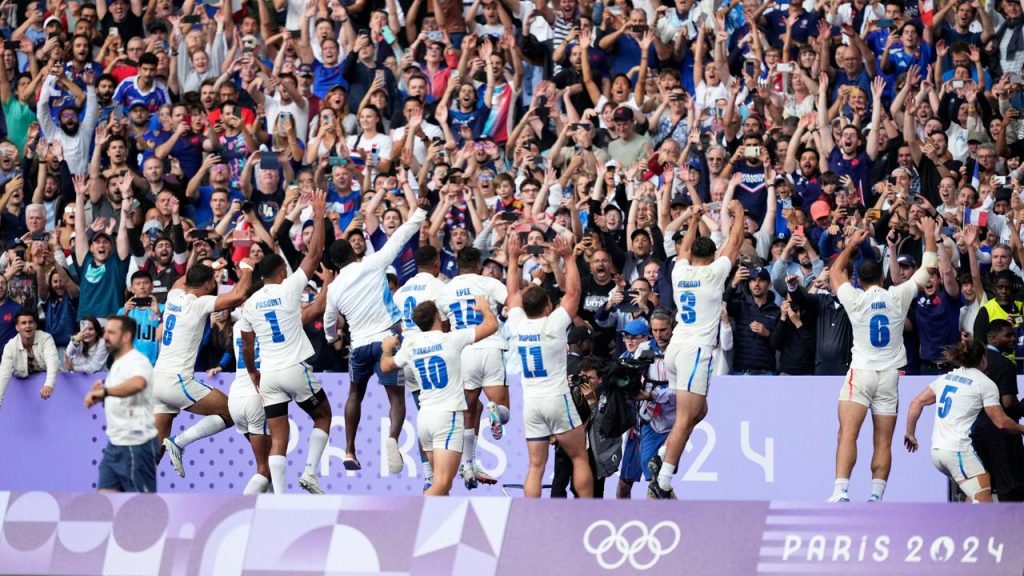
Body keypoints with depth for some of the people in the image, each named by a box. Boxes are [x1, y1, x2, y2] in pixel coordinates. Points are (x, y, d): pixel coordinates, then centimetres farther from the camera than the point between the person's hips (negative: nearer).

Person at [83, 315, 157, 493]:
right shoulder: (118, 364, 16)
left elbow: (137, 384, -39)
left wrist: (105, 391, -46)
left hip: (136, 444, -10)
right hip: (115, 443, 10)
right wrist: (102, 395, 5)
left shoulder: (136, 361, -15)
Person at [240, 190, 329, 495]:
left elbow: (247, 346, 13)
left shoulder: (250, 303, 7)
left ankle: (279, 499, -7)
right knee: (323, 416, 18)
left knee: (278, 439, 4)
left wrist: (252, 372, 30)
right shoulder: (288, 289, -6)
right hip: (296, 369, -4)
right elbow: (314, 254, -7)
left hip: (268, 375, 4)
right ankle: (310, 473, 2)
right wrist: (319, 216, -2)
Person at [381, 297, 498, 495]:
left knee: (443, 482, 16)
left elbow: (386, 366, 23)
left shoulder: (411, 345, 6)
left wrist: (387, 348, 44)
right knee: (441, 484, -13)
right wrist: (484, 308, 18)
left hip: (424, 417, 6)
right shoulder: (451, 339, -7)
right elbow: (491, 325, -3)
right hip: (448, 416, -6)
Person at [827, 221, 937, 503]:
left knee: (848, 434, -10)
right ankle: (876, 497, 1)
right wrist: (929, 235, 25)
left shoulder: (855, 300, -4)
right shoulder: (898, 297, -1)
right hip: (890, 375, 2)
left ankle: (841, 492, -24)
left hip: (861, 373, -2)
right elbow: (927, 269, 13)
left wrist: (851, 244, 27)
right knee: (883, 442, 6)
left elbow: (835, 272, 17)